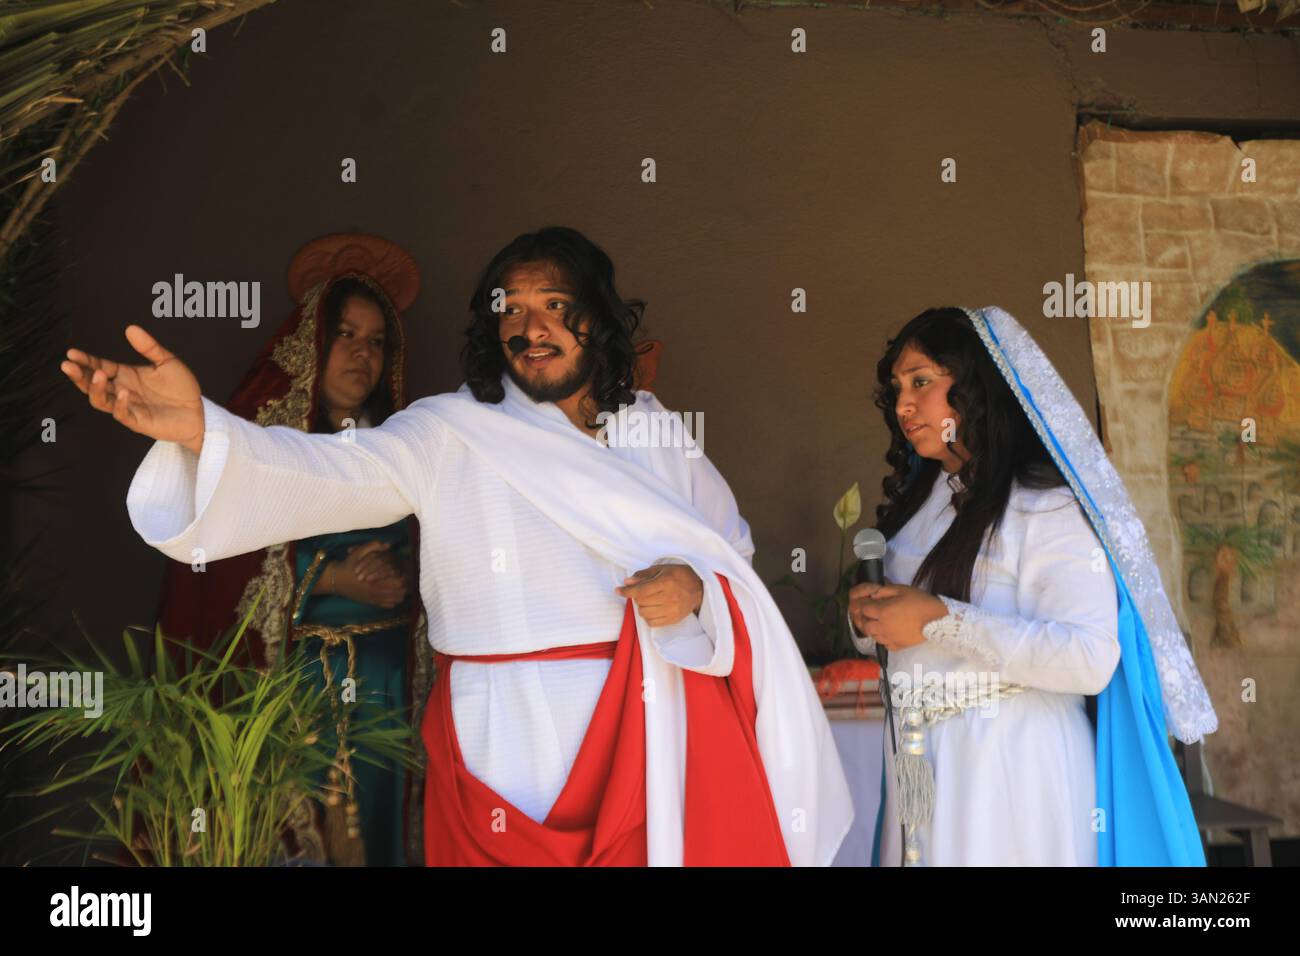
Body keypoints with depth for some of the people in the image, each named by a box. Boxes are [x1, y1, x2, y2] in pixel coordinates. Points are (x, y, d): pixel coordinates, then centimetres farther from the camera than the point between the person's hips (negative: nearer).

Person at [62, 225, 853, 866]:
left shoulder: (656, 433, 7)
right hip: (513, 747, -3)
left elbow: (732, 545, 13)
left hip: (651, 738, 3)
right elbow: (324, 474, -19)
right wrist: (200, 429, -35)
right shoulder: (449, 435, -5)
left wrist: (695, 587, -9)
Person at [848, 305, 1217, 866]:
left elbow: (1091, 658, -25)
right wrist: (868, 618, -5)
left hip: (1010, 767, -7)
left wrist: (938, 620, -24)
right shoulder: (916, 499, 10)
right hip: (919, 763, 7)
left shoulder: (1045, 504, -15)